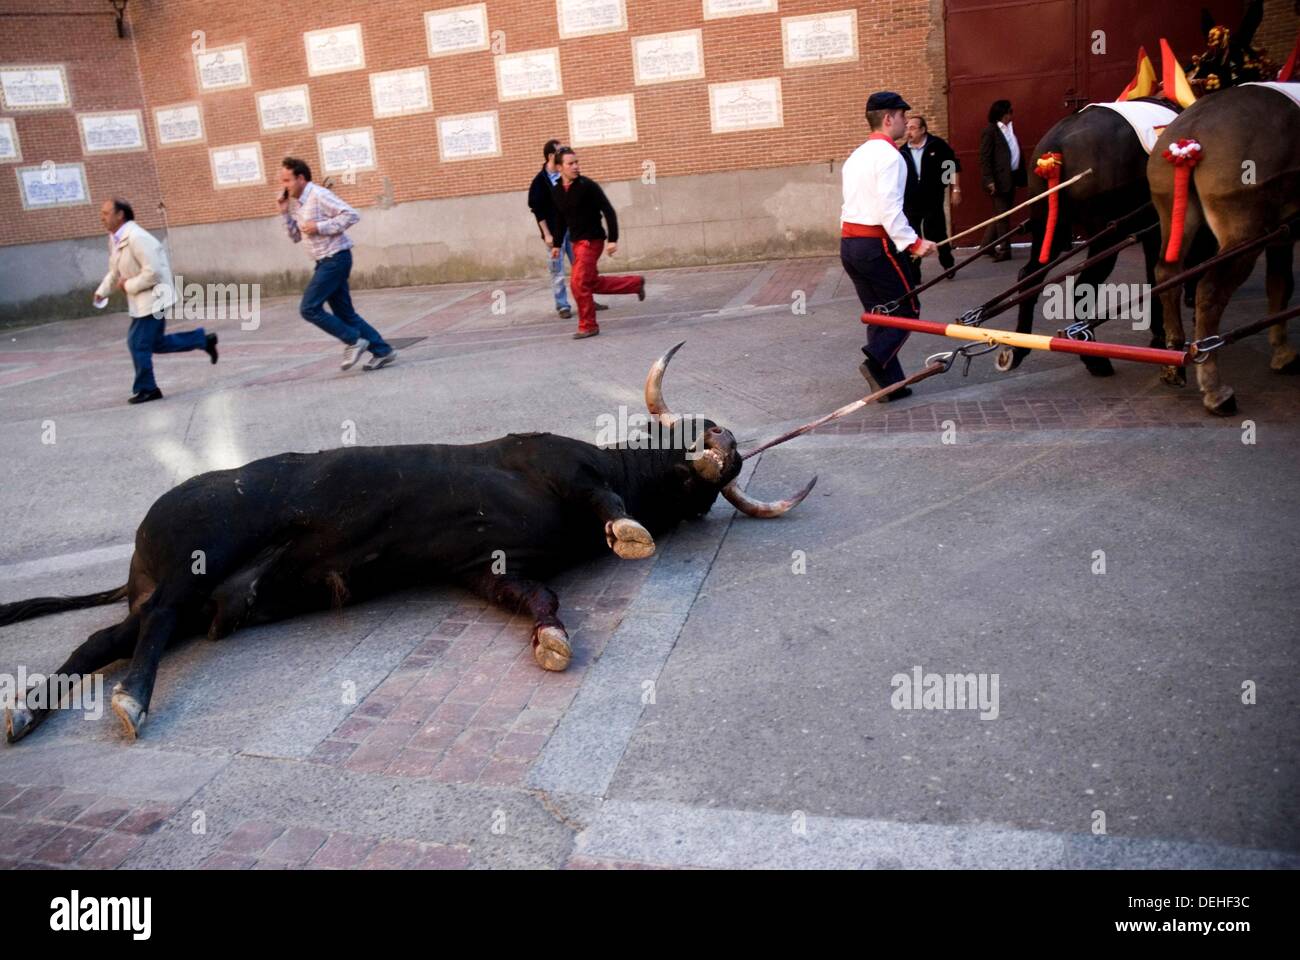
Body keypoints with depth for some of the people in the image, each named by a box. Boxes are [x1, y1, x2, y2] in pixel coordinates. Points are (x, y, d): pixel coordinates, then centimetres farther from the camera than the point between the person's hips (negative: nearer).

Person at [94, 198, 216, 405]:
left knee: (139, 344, -5)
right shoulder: (114, 238, 9)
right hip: (141, 301, 10)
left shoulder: (137, 238, -21)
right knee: (154, 343, 14)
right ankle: (203, 340, 23)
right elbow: (115, 271, 19)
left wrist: (128, 285, -17)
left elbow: (152, 273, -26)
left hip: (153, 298, -10)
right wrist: (103, 291, 8)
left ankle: (146, 389, 10)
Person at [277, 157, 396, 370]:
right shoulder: (295, 203, 13)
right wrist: (285, 213, 4)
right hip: (325, 261, 9)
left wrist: (319, 227, -20)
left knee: (309, 308, -10)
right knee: (344, 313, 10)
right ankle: (382, 351, 14)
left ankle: (354, 341, -1)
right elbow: (296, 237, 18)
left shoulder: (319, 195, -13)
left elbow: (351, 215, -20)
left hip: (336, 258, -9)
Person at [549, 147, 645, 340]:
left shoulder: (588, 186, -14)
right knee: (593, 283, 13)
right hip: (577, 242, 7)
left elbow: (609, 211, -14)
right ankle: (635, 283, 28)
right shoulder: (556, 190, 5)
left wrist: (613, 240, -20)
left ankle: (588, 326, 3)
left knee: (579, 283, -12)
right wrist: (556, 244, 18)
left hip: (591, 241, -7)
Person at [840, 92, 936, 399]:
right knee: (906, 308, 2)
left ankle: (888, 383, 11)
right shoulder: (889, 155, -10)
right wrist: (914, 243, -19)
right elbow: (889, 209, -19)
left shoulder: (855, 156, 17)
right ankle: (876, 361, -16)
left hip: (848, 243, 9)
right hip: (875, 243, -9)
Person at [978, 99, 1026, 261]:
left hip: (1012, 178, 8)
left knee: (1002, 214, 11)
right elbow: (984, 158, -13)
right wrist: (989, 180, -20)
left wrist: (1022, 175, 8)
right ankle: (1004, 250, 5)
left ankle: (986, 246, 20)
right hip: (999, 179, -8)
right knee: (1002, 214, -2)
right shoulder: (990, 130, -8)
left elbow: (1016, 152, 15)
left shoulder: (1010, 128, 14)